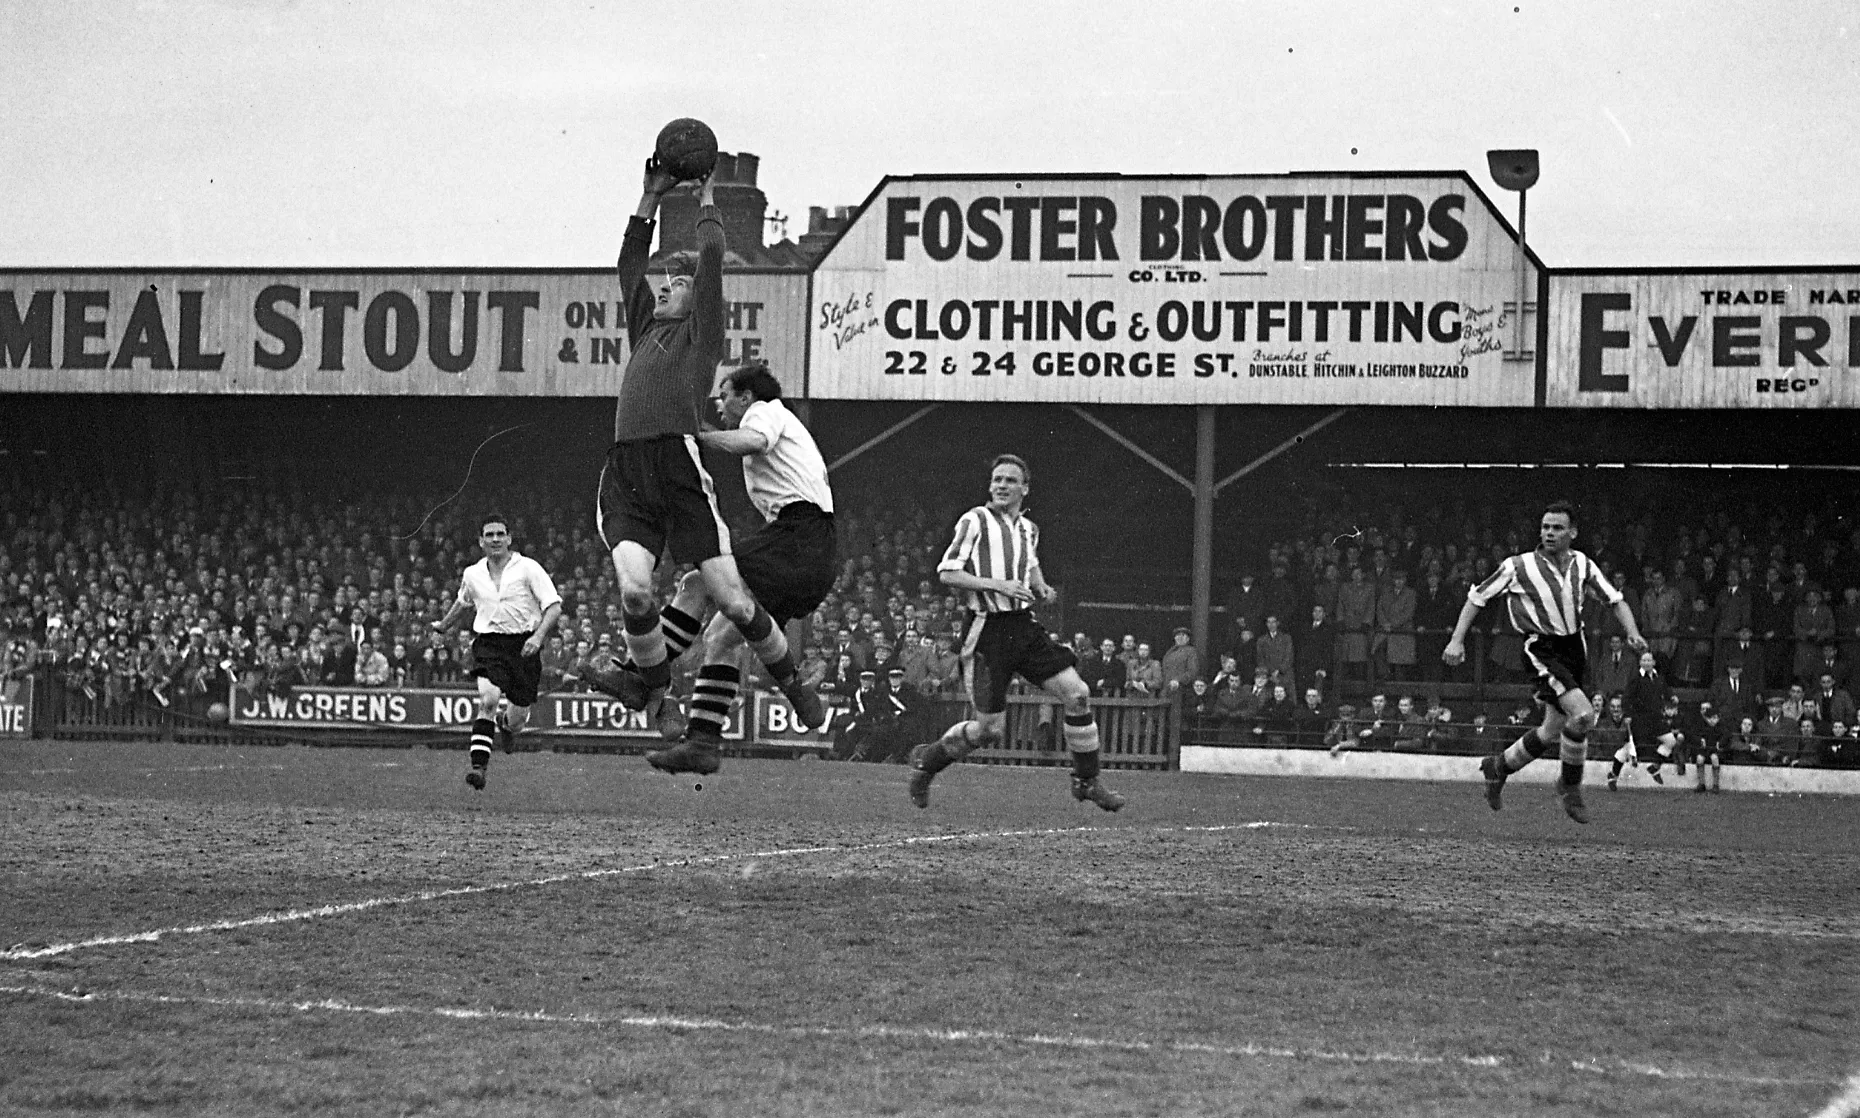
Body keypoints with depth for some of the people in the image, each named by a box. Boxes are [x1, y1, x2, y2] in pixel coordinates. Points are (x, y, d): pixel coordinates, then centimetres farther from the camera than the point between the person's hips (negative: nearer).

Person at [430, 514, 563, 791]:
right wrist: (444, 625, 45)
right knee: (488, 700, -24)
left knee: (517, 717, 4)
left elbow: (554, 605, -8)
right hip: (488, 643, 1)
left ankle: (505, 724, 44)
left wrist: (538, 636, -22)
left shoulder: (528, 568, -4)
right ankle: (479, 765, -27)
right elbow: (463, 602, 32)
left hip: (524, 645, -1)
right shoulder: (472, 575, 9)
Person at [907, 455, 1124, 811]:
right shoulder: (975, 521, -7)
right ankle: (926, 760, 21)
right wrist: (998, 585, -18)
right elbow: (946, 573, -10)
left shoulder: (1028, 529, 13)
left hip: (1024, 627, 6)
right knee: (989, 729, -5)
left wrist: (1040, 586, 11)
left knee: (1077, 693, -7)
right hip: (987, 631, -6)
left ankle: (1086, 780, 7)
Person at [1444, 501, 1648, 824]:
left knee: (1553, 731, 10)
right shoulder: (1518, 567, -7)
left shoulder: (1582, 564, 4)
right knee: (1582, 714, -23)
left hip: (1574, 648, 6)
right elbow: (1477, 597, 2)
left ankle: (1500, 765, 34)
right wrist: (1457, 640, -5)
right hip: (1543, 649, -6)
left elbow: (1615, 599, 11)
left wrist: (1633, 633, -6)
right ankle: (1570, 785, -3)